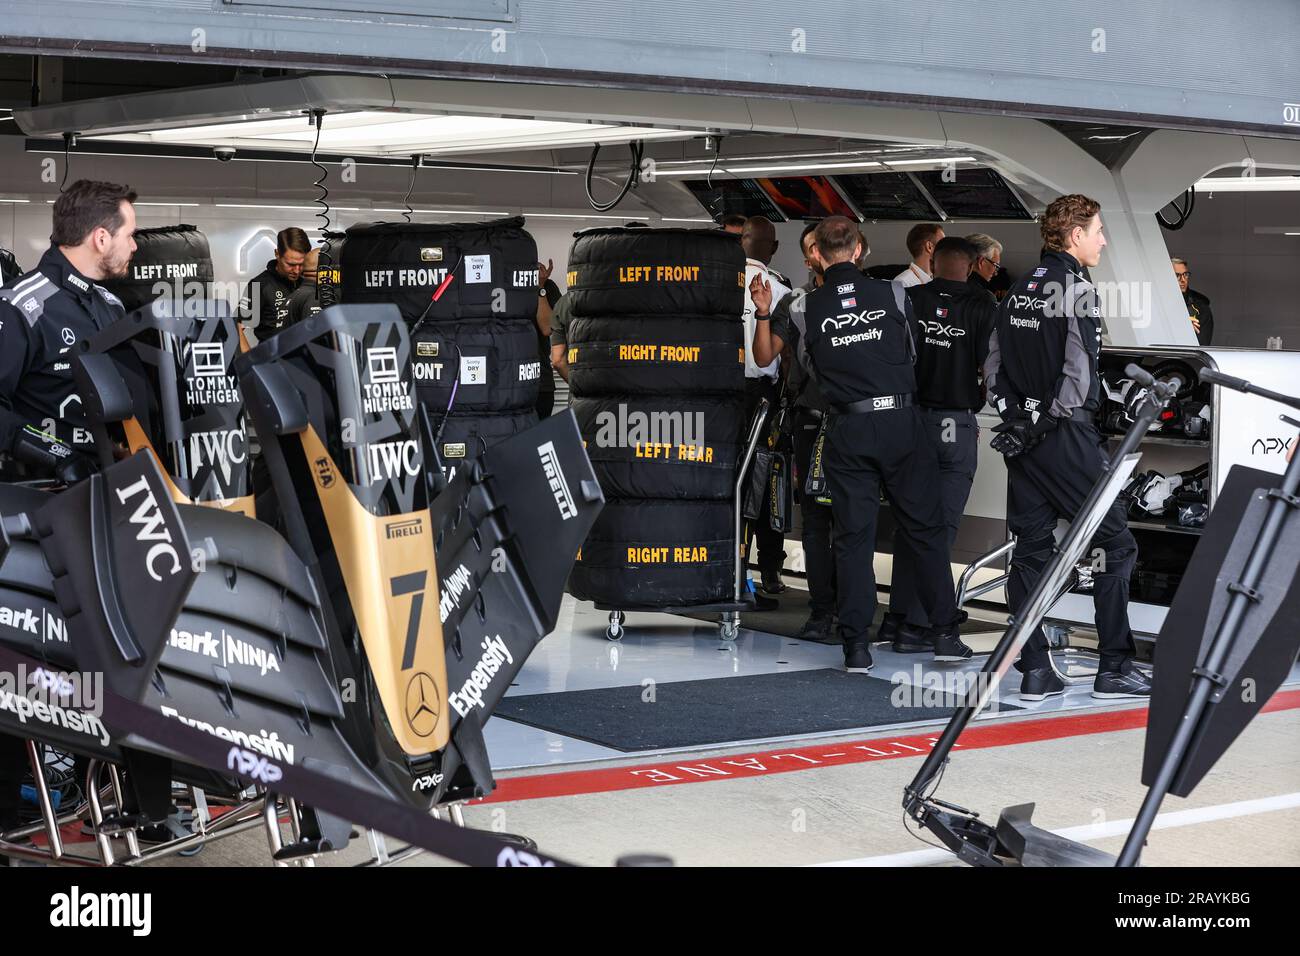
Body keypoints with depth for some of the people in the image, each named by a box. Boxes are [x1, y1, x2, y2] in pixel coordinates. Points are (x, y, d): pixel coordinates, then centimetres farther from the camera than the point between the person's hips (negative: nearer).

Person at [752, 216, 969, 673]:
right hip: (902, 421, 0)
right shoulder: (892, 293, -1)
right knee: (926, 528, 10)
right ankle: (946, 634, 12)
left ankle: (856, 645, 1)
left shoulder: (808, 307, -2)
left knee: (854, 535, 4)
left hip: (849, 429, 0)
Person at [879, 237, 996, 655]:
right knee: (941, 526, 1)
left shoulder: (908, 299, 0)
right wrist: (978, 400, 10)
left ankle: (897, 615, 15)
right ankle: (916, 625, -1)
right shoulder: (982, 305, -6)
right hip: (956, 426, -3)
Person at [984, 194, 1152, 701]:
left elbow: (992, 365, 12)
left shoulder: (1018, 292, 13)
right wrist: (1049, 418, -8)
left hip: (1022, 435, 8)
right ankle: (1115, 667, 1)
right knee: (1115, 543, 1)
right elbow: (1078, 370, -18)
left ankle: (1034, 670, 7)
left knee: (1030, 549, 8)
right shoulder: (1077, 287, -9)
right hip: (1065, 436, -8)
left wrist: (1014, 414, 11)